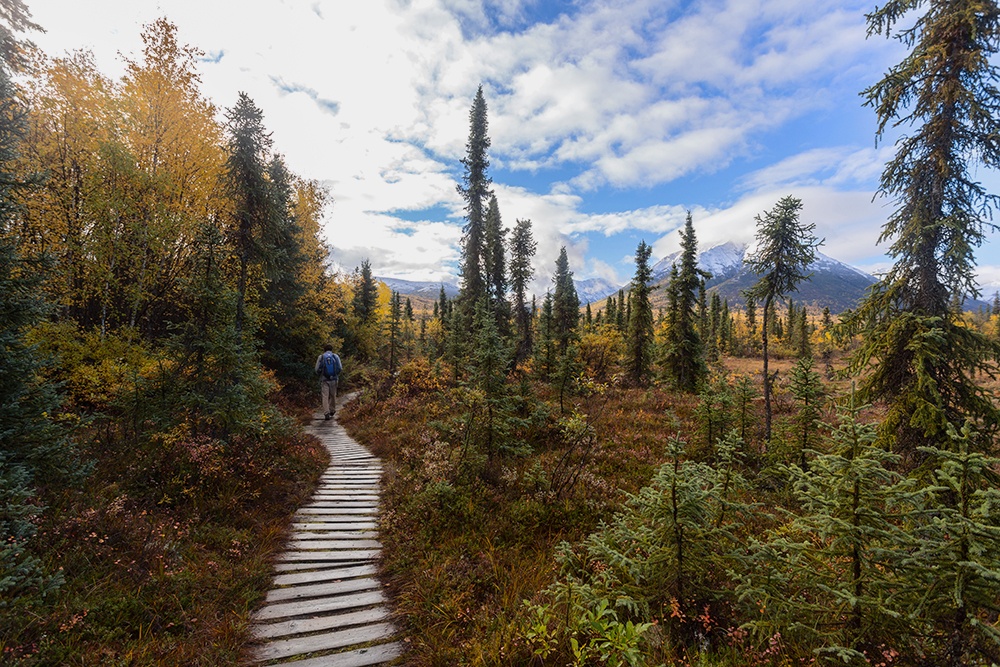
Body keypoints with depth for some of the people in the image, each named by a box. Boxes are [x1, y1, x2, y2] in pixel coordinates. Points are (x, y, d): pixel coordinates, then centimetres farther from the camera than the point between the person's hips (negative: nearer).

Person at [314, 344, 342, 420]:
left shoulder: (321, 357, 2)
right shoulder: (336, 356, 3)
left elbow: (317, 369, -2)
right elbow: (340, 368, -3)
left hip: (324, 380, -1)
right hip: (333, 379, 1)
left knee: (325, 396, -2)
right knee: (333, 395, 16)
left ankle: (326, 413, -10)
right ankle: (331, 410, 24)